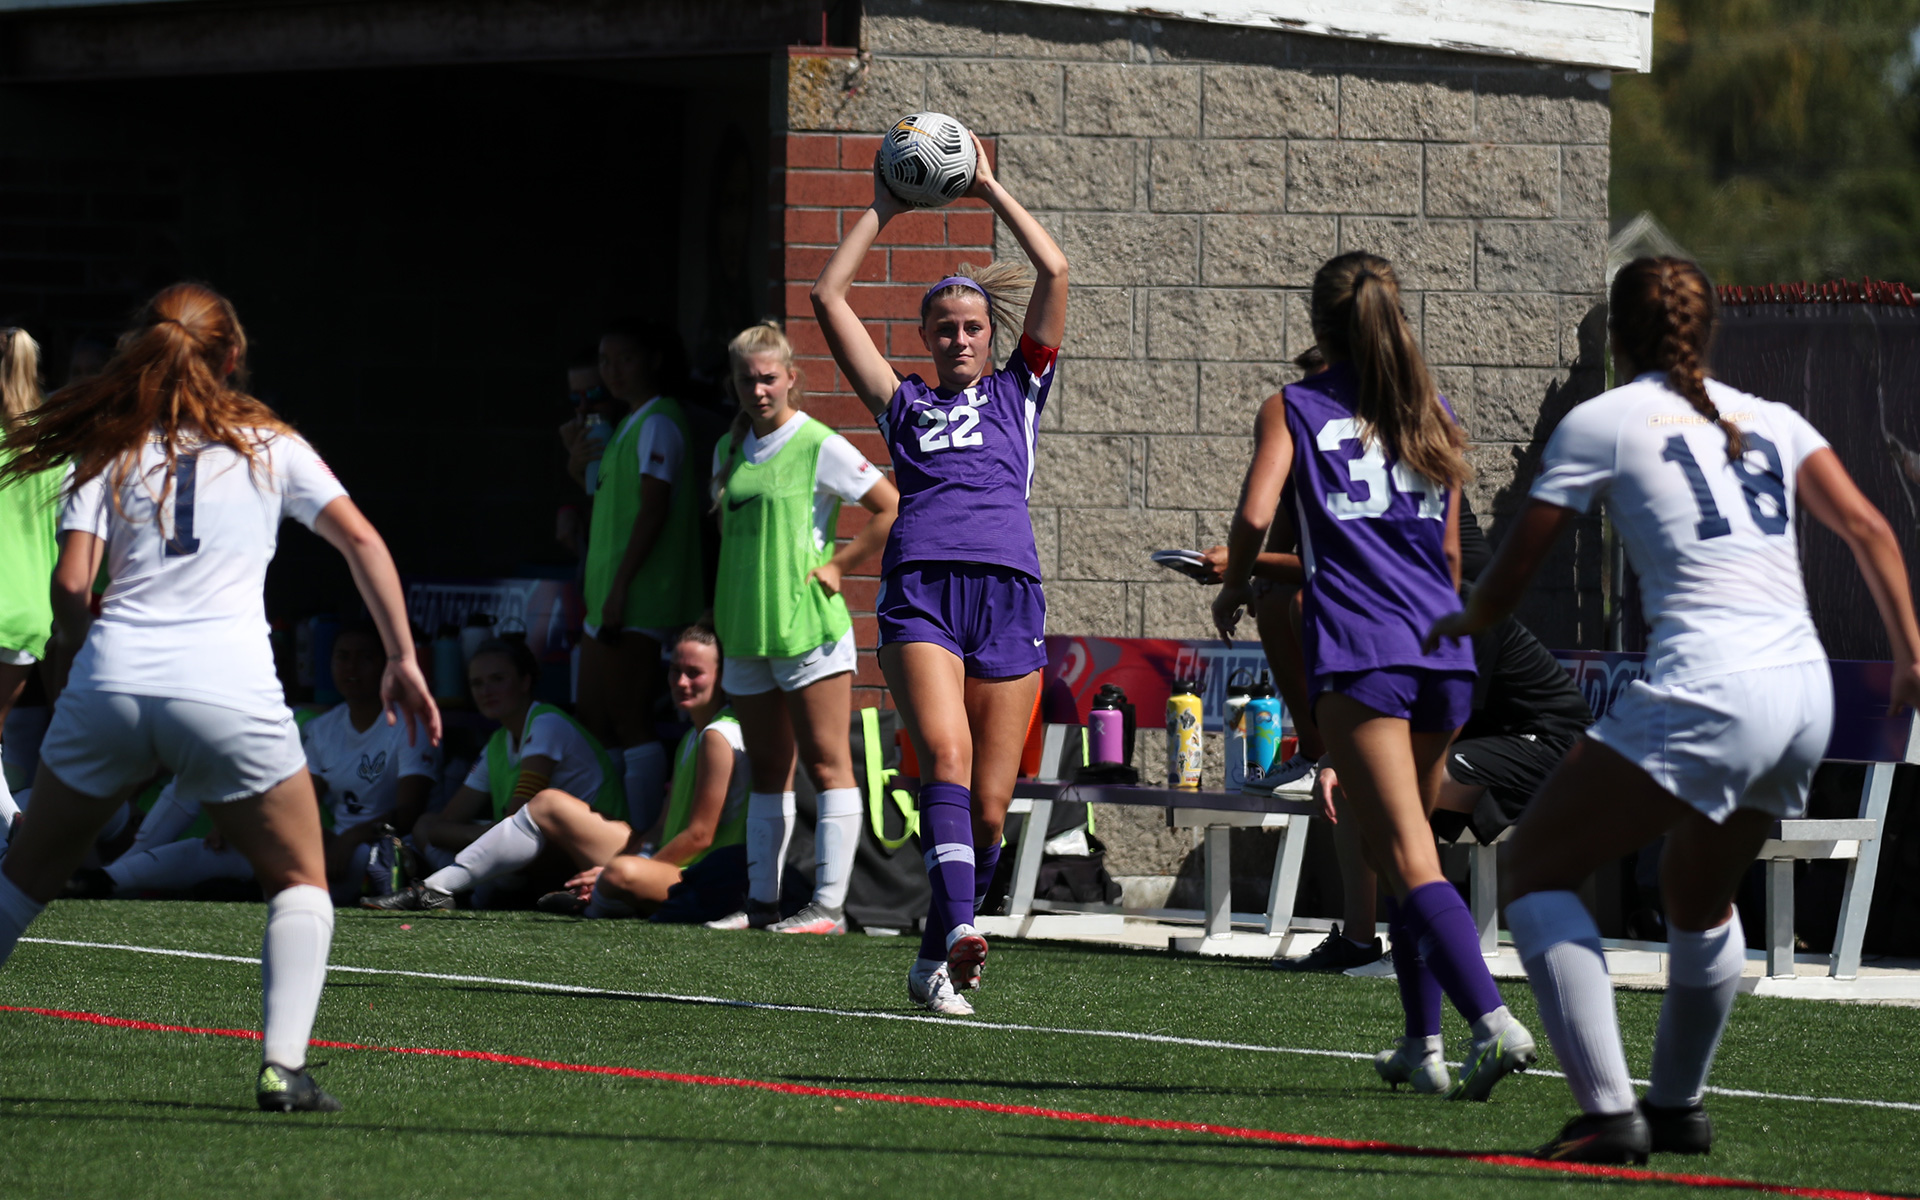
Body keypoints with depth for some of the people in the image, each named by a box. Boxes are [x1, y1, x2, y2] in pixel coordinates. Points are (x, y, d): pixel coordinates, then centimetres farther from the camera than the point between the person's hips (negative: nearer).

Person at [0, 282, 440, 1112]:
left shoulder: (108, 452, 13)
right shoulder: (268, 445, 13)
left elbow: (70, 585, 2)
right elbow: (361, 542, 5)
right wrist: (403, 659, 8)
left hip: (110, 684, 1)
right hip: (229, 692, -1)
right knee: (300, 880, 12)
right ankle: (282, 1066, -6)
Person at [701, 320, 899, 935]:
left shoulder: (819, 446, -7)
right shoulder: (729, 450, 13)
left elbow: (895, 510, -7)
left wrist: (837, 566, -8)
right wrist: (720, 601, 17)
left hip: (808, 626, -7)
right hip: (746, 631, 7)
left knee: (826, 763, -5)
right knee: (766, 770, 11)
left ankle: (828, 905, -7)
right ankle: (762, 900, 14)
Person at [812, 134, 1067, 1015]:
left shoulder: (1018, 392, 22)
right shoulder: (905, 404, 22)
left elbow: (1054, 273, 13)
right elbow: (828, 296, 20)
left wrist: (989, 190, 18)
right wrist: (883, 210, 24)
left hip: (1009, 593, 1)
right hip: (920, 589, -1)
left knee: (989, 807, -2)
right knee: (945, 762, -24)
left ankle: (934, 962, 12)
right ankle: (958, 927, -39)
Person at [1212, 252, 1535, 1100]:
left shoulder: (1294, 411, 6)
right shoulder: (1432, 415, 18)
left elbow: (1255, 513, -8)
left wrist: (1235, 587, 10)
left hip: (1358, 656, -4)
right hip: (1442, 654, 5)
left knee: (1408, 858, -11)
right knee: (1410, 840, 19)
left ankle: (1493, 1021, -29)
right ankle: (1422, 1045, 18)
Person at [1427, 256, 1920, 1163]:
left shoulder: (1601, 422, 6)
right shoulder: (1771, 422, 19)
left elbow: (1507, 582, 8)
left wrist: (1461, 624, 28)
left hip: (1705, 695, -6)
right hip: (1807, 697, 7)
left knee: (1532, 869, 3)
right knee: (1699, 897, 30)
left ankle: (1608, 1112, -9)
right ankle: (1678, 1106, 41)